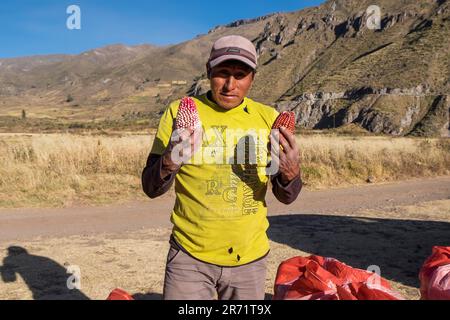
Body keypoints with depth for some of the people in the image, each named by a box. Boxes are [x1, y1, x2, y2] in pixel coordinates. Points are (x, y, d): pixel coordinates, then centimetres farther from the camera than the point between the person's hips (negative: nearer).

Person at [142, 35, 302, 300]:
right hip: (190, 256, -2)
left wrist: (290, 173, -22)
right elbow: (151, 189, -6)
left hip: (250, 258, 3)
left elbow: (286, 197, 0)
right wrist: (169, 162, -27)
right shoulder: (180, 112, -7)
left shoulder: (269, 118, -2)